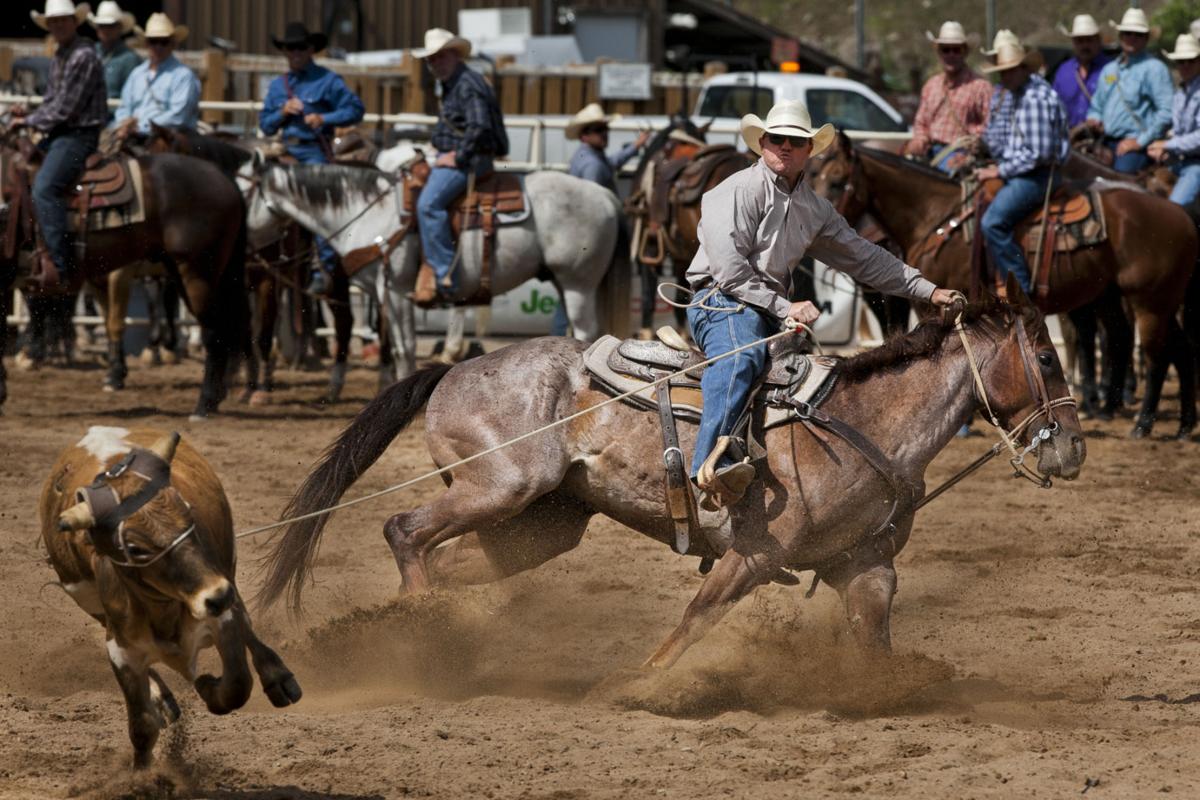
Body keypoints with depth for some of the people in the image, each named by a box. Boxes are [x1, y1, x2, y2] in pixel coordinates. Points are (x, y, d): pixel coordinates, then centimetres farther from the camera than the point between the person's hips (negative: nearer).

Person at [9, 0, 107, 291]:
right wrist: (27, 116, 5)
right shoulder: (60, 57, 16)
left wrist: (30, 121, -7)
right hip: (58, 133, 11)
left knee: (44, 188, -26)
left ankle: (60, 266, -28)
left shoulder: (83, 57, -15)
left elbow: (64, 110, -17)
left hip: (79, 134, -11)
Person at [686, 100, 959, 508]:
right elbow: (729, 268, -14)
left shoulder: (813, 208, 20)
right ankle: (713, 465, -59)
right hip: (721, 300, -10)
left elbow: (862, 256, 26)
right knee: (740, 357, -37)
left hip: (775, 311, 10)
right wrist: (784, 307, -17)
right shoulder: (739, 191, -5)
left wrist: (927, 290, 22)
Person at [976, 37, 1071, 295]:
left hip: (1037, 175, -11)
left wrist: (1000, 171, -16)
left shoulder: (1036, 98, -18)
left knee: (993, 222, -25)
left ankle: (1022, 290, -22)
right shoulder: (1018, 94, 15)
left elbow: (1038, 153, -22)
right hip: (1020, 173, 11)